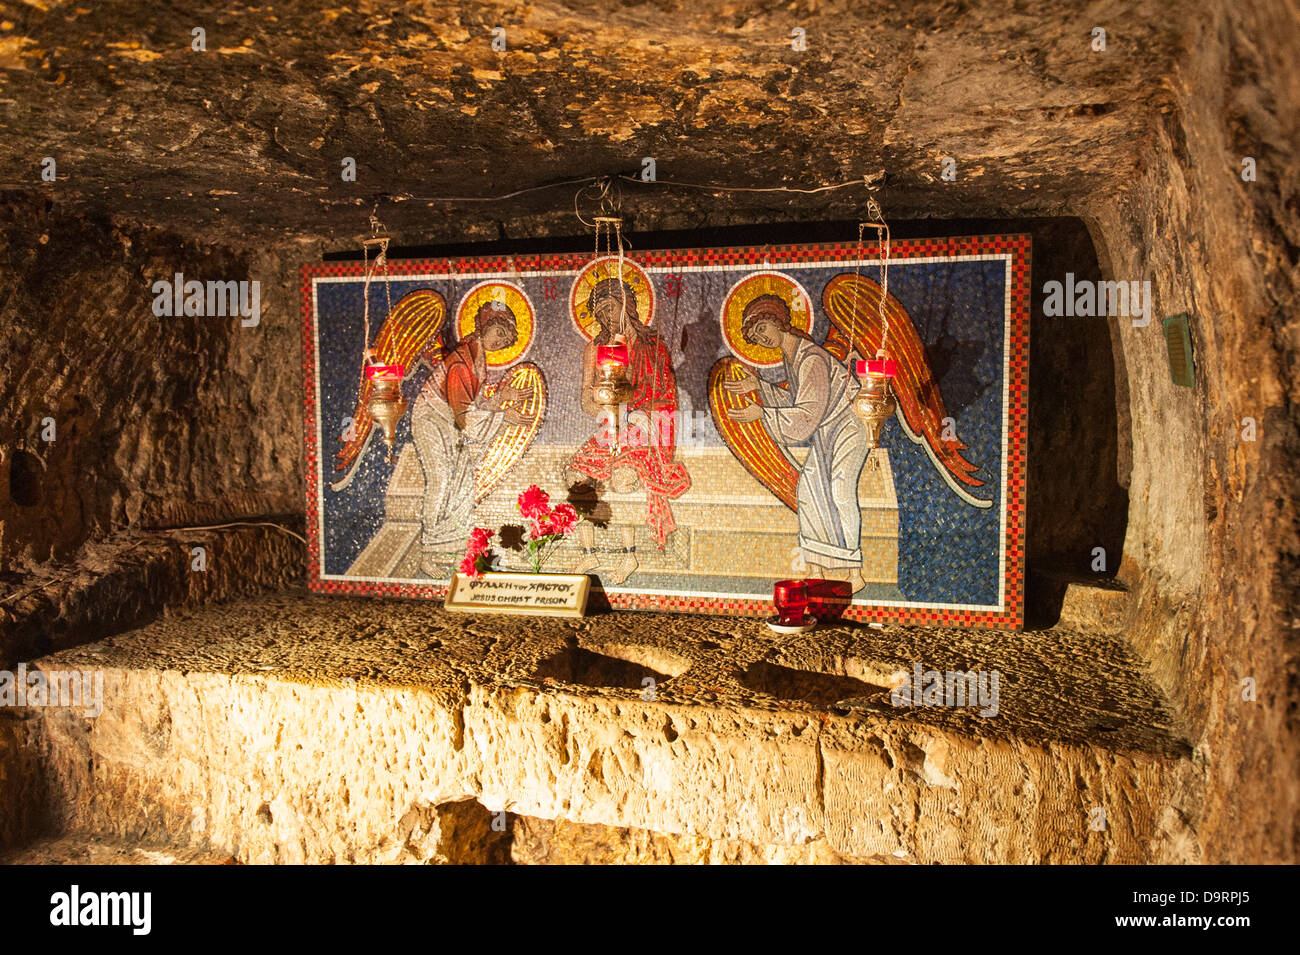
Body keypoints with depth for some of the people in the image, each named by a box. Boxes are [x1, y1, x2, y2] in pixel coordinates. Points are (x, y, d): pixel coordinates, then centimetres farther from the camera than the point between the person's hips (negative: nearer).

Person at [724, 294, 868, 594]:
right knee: (810, 488, 5)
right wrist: (759, 386, 5)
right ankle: (820, 569, 11)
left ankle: (853, 572, -7)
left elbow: (809, 413, -29)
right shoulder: (789, 355, 3)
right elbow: (795, 400, 12)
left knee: (839, 489, -15)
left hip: (849, 425, -10)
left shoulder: (812, 359, -27)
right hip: (827, 431, 10)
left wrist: (762, 413, -29)